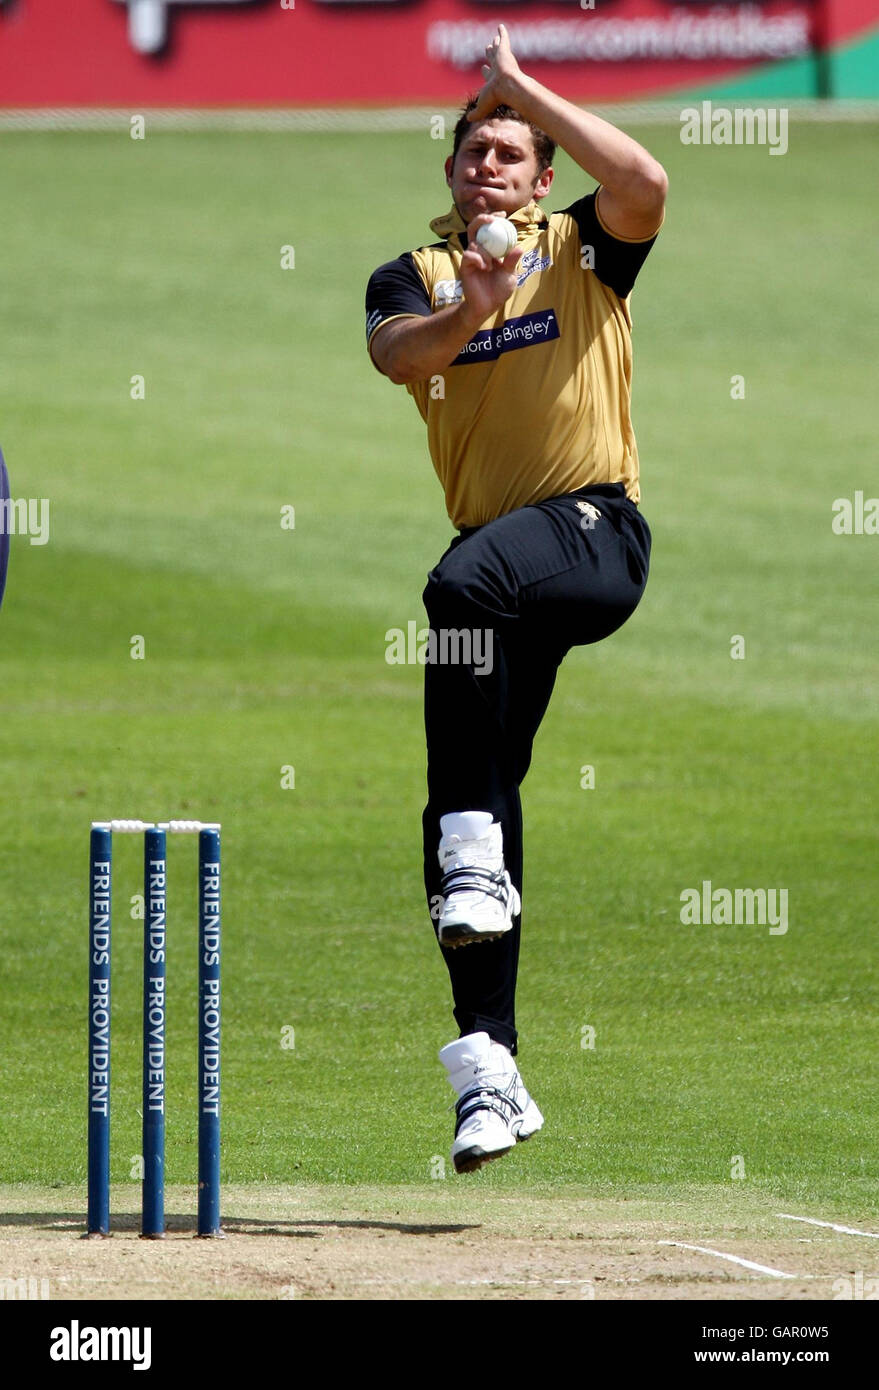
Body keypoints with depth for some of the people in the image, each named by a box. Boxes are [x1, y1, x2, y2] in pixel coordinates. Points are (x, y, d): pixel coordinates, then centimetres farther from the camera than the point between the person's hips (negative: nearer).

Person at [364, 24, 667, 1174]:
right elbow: (396, 352, -8)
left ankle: (478, 859, -34)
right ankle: (490, 1069, 0)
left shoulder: (582, 250, 9)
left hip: (599, 529, -4)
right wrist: (470, 312, -29)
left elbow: (644, 186, -13)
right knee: (469, 801, -2)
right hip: (504, 577, 4)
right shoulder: (412, 277, 15)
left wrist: (522, 88, -7)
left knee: (468, 580, -35)